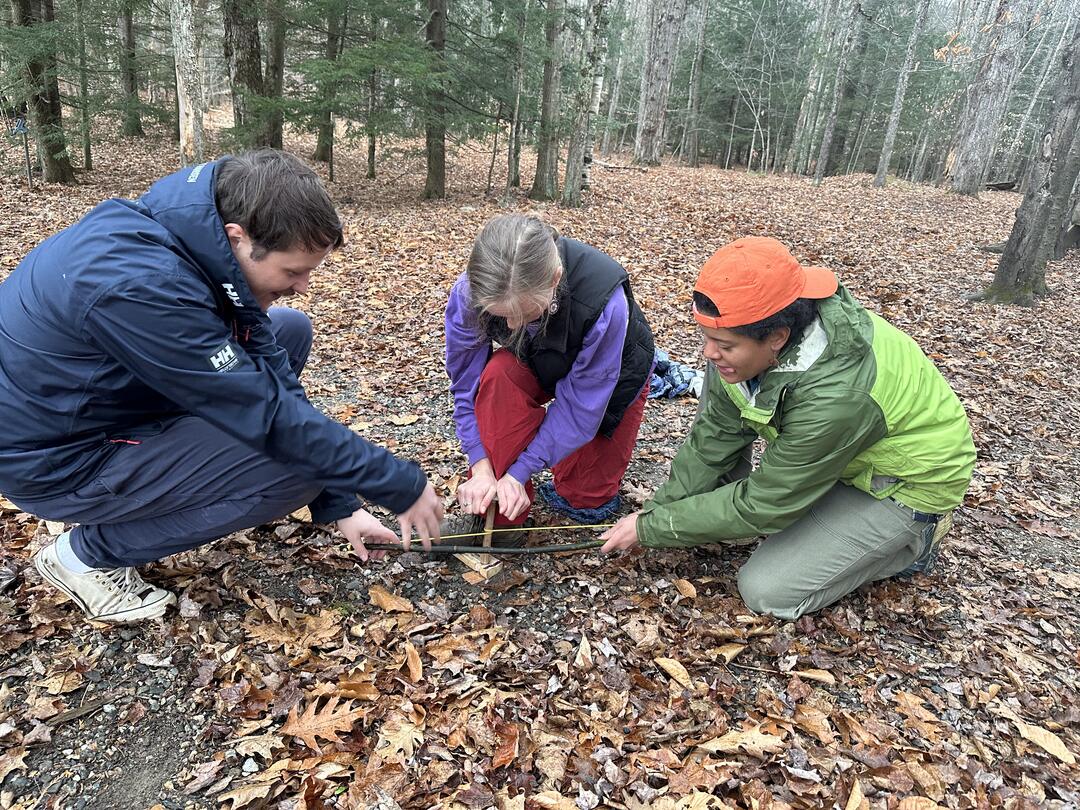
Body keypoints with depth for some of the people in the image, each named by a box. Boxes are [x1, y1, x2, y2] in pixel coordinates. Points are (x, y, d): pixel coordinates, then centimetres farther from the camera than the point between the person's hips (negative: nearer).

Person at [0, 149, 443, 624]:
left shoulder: (205, 238, -9)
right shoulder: (139, 284, -35)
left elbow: (272, 376, -5)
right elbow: (271, 414, -31)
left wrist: (341, 508, -3)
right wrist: (402, 487, -21)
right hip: (54, 456, -8)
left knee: (289, 331, 1)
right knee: (295, 465, -21)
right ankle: (89, 552, -2)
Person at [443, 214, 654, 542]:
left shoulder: (603, 299, -42)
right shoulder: (469, 293, -33)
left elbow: (579, 402, -32)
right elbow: (467, 383, -22)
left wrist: (518, 472, -32)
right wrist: (481, 466, -30)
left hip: (610, 376, -2)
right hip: (540, 365, 2)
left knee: (587, 500, 1)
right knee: (499, 375, -34)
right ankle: (498, 515, -19)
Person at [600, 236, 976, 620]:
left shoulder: (836, 397, -40)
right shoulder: (751, 336, -20)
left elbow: (762, 503, -29)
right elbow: (714, 435, -9)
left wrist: (652, 528, -23)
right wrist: (658, 509, -12)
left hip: (911, 480, -7)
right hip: (839, 449, 7)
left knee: (768, 591, -14)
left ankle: (908, 541, 5)